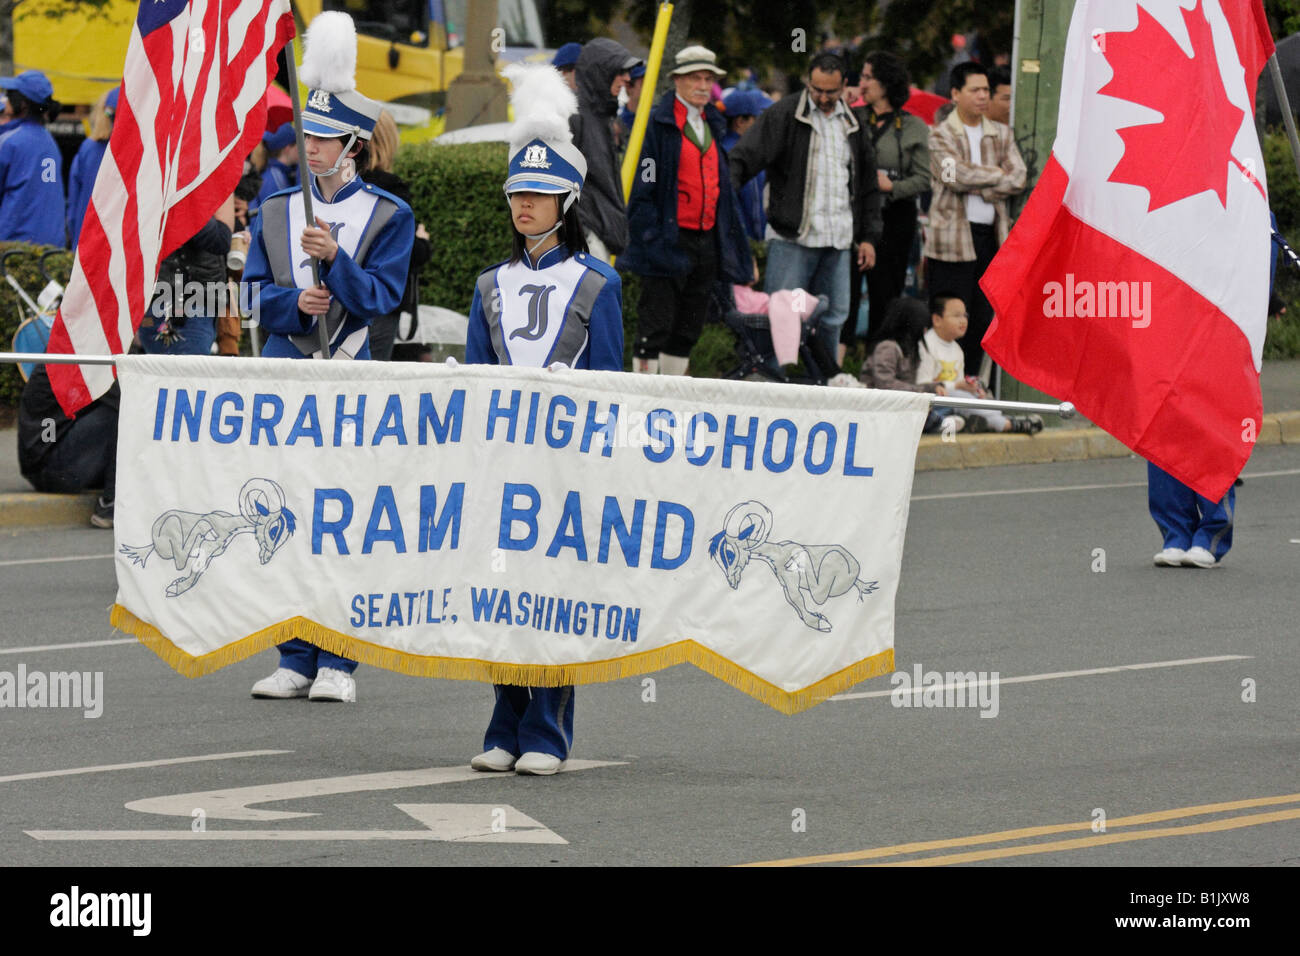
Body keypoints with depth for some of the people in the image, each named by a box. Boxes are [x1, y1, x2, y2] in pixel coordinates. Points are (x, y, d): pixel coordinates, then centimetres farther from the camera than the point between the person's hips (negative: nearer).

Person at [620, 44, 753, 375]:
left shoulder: (713, 125, 17)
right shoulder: (657, 123, -6)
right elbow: (643, 188, -10)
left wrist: (737, 246, 18)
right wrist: (649, 236, -18)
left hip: (706, 240, 7)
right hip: (667, 242, -7)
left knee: (689, 329, 10)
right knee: (655, 325, -7)